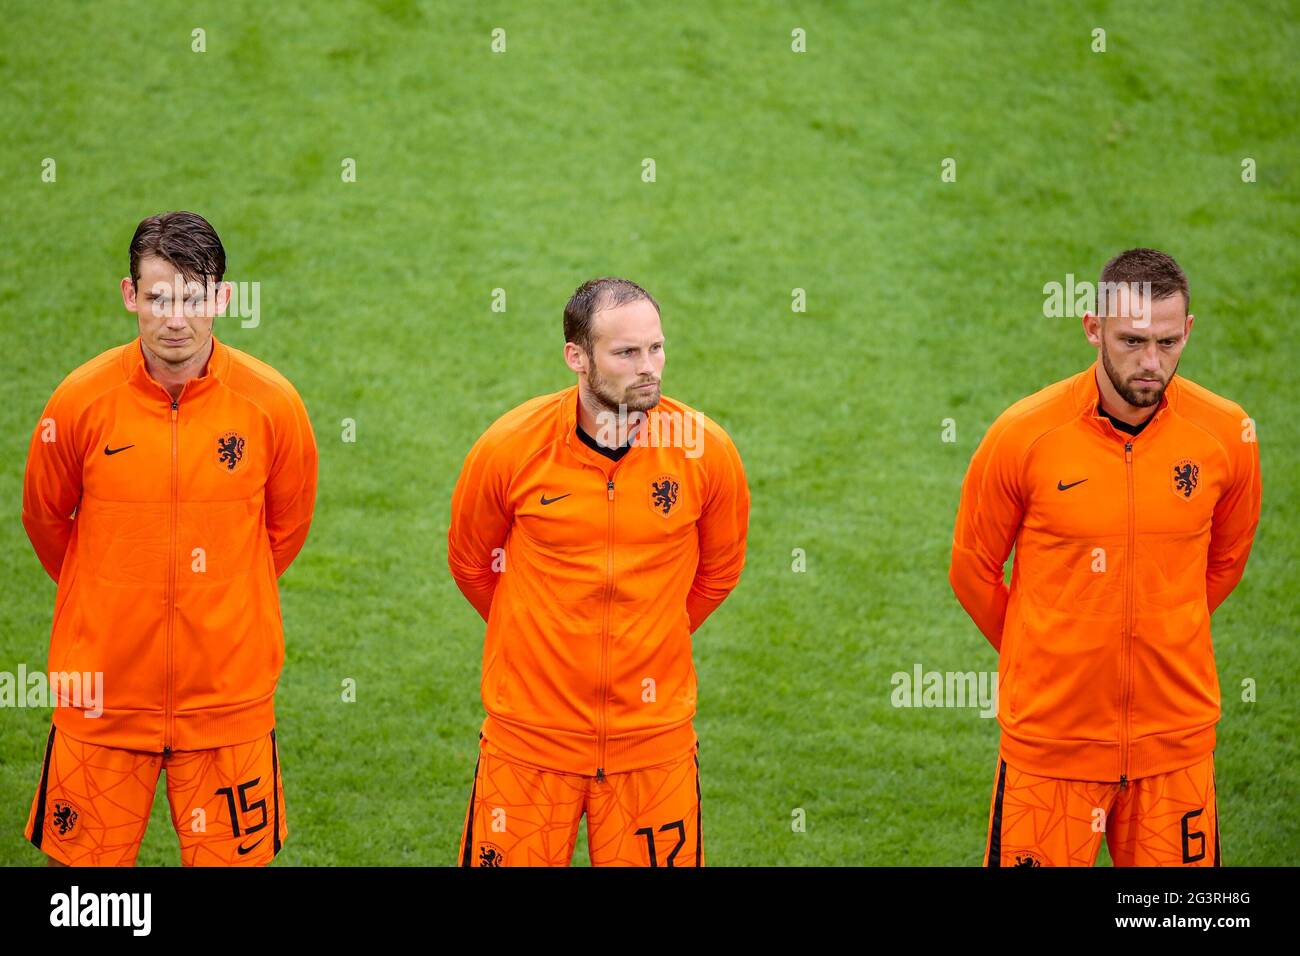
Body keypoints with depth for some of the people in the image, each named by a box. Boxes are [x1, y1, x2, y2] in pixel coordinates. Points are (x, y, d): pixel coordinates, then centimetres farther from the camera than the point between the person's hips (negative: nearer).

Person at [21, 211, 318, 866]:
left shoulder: (271, 404, -6)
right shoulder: (81, 400, -8)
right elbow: (44, 518, 10)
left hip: (228, 694, 0)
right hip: (101, 694, 0)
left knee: (234, 857, 5)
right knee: (80, 858, 4)